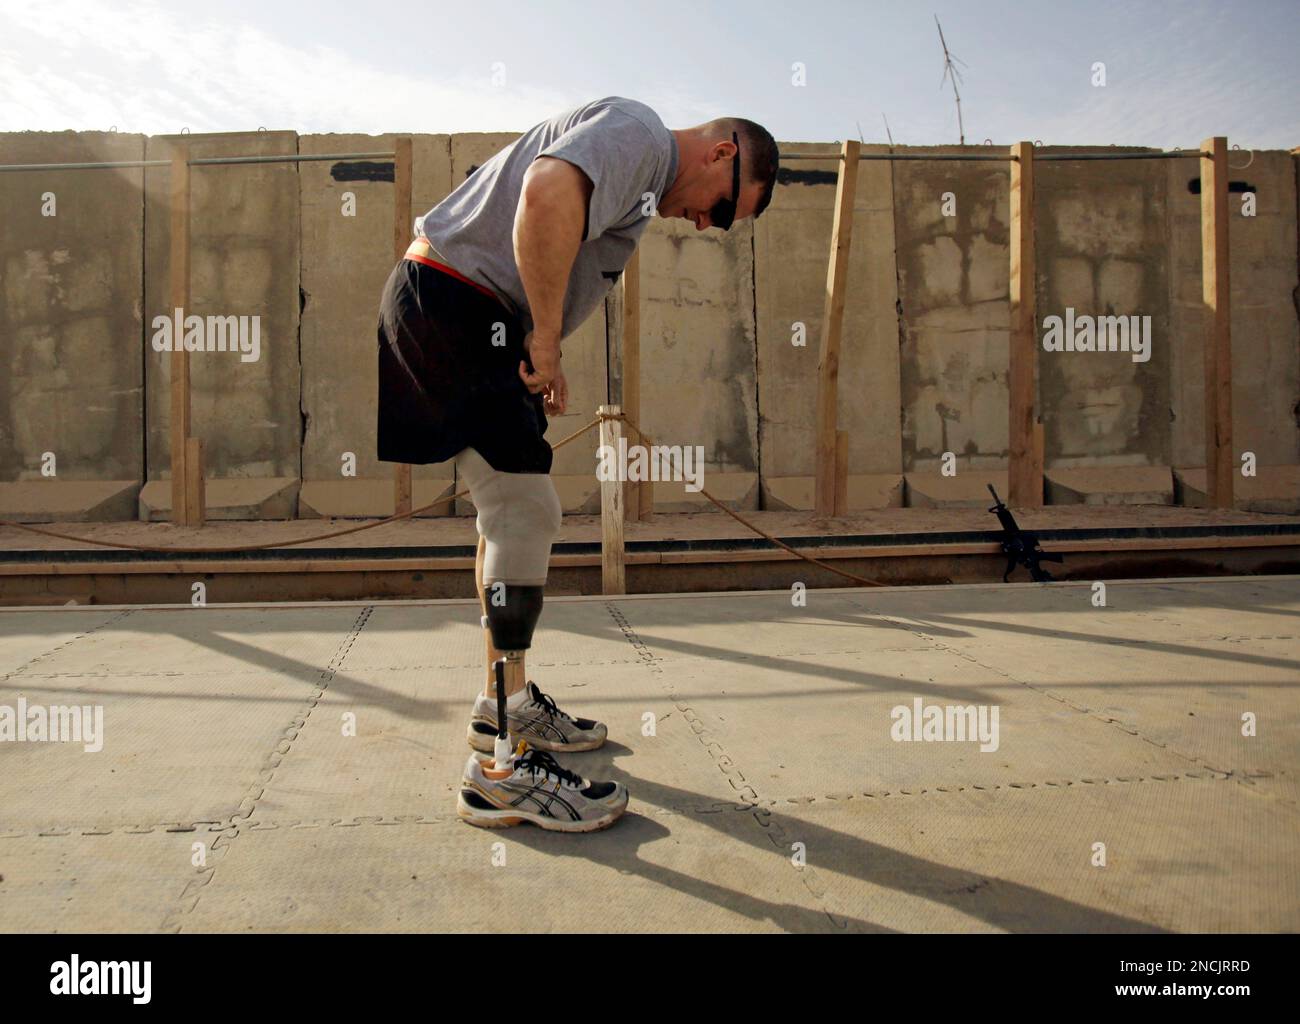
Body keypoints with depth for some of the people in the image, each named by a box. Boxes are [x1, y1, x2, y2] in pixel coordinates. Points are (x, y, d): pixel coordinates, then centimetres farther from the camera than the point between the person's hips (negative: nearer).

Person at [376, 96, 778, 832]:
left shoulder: (645, 179, 24)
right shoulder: (638, 130, -9)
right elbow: (546, 194, -29)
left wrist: (542, 358, 4)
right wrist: (547, 341, -22)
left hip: (462, 319, 11)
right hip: (452, 303, -11)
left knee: (512, 510, 15)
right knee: (527, 514, -13)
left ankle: (507, 705, 28)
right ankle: (501, 771, -9)